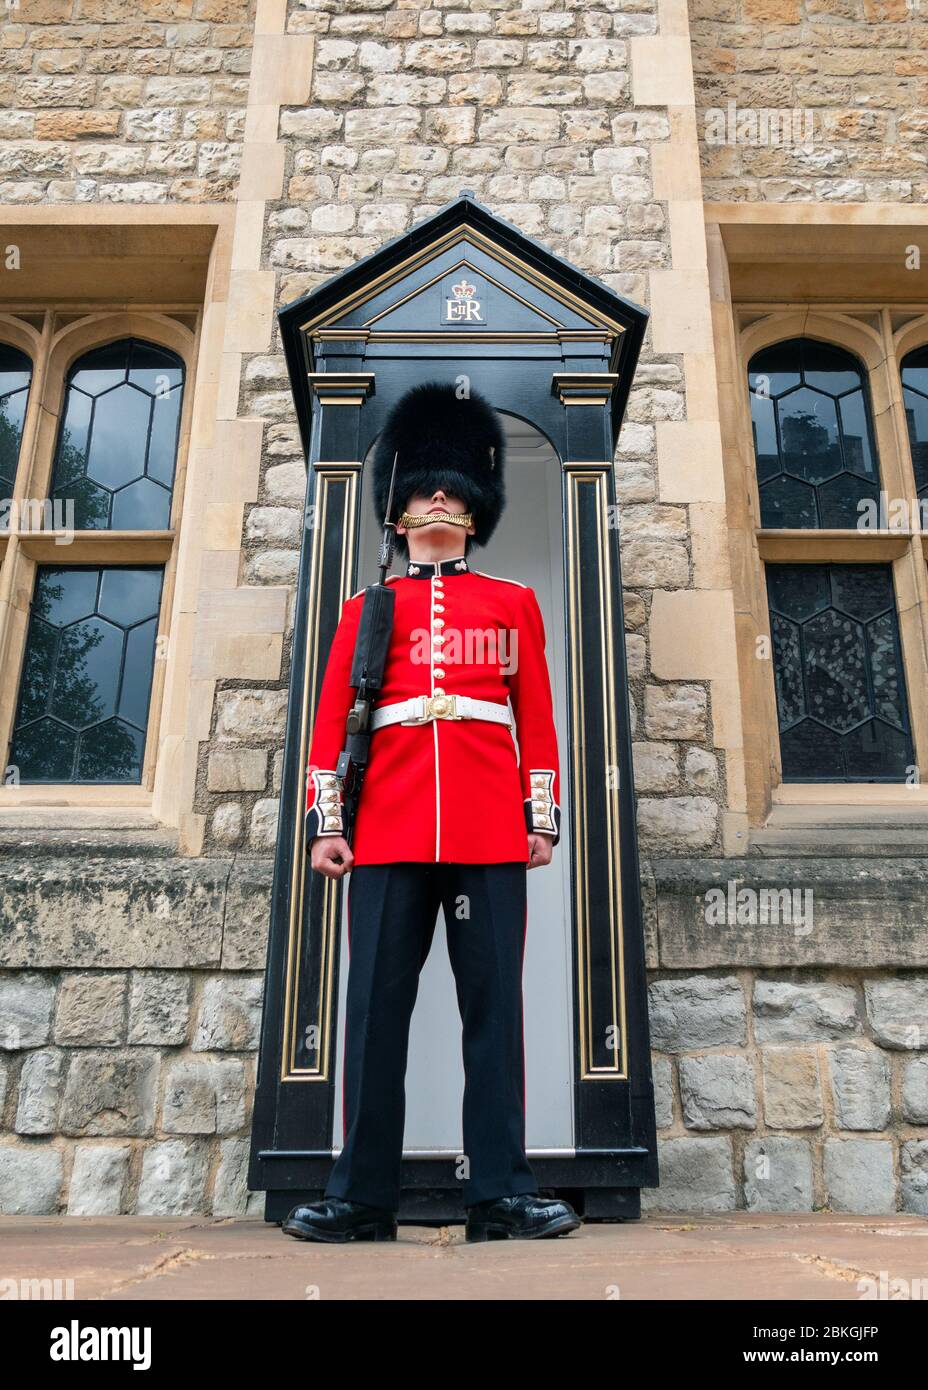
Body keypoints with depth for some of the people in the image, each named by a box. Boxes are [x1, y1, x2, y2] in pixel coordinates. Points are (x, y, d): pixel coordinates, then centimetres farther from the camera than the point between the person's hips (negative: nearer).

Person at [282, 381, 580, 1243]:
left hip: (490, 831, 0)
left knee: (494, 1005, 1)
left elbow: (537, 716, 11)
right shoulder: (368, 606, 16)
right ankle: (362, 1196, 12)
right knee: (377, 1005, 2)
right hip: (388, 828, 1)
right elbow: (332, 717, 10)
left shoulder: (513, 604, 16)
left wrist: (543, 816, 3)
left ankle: (500, 1195, 10)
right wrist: (325, 822, 2)